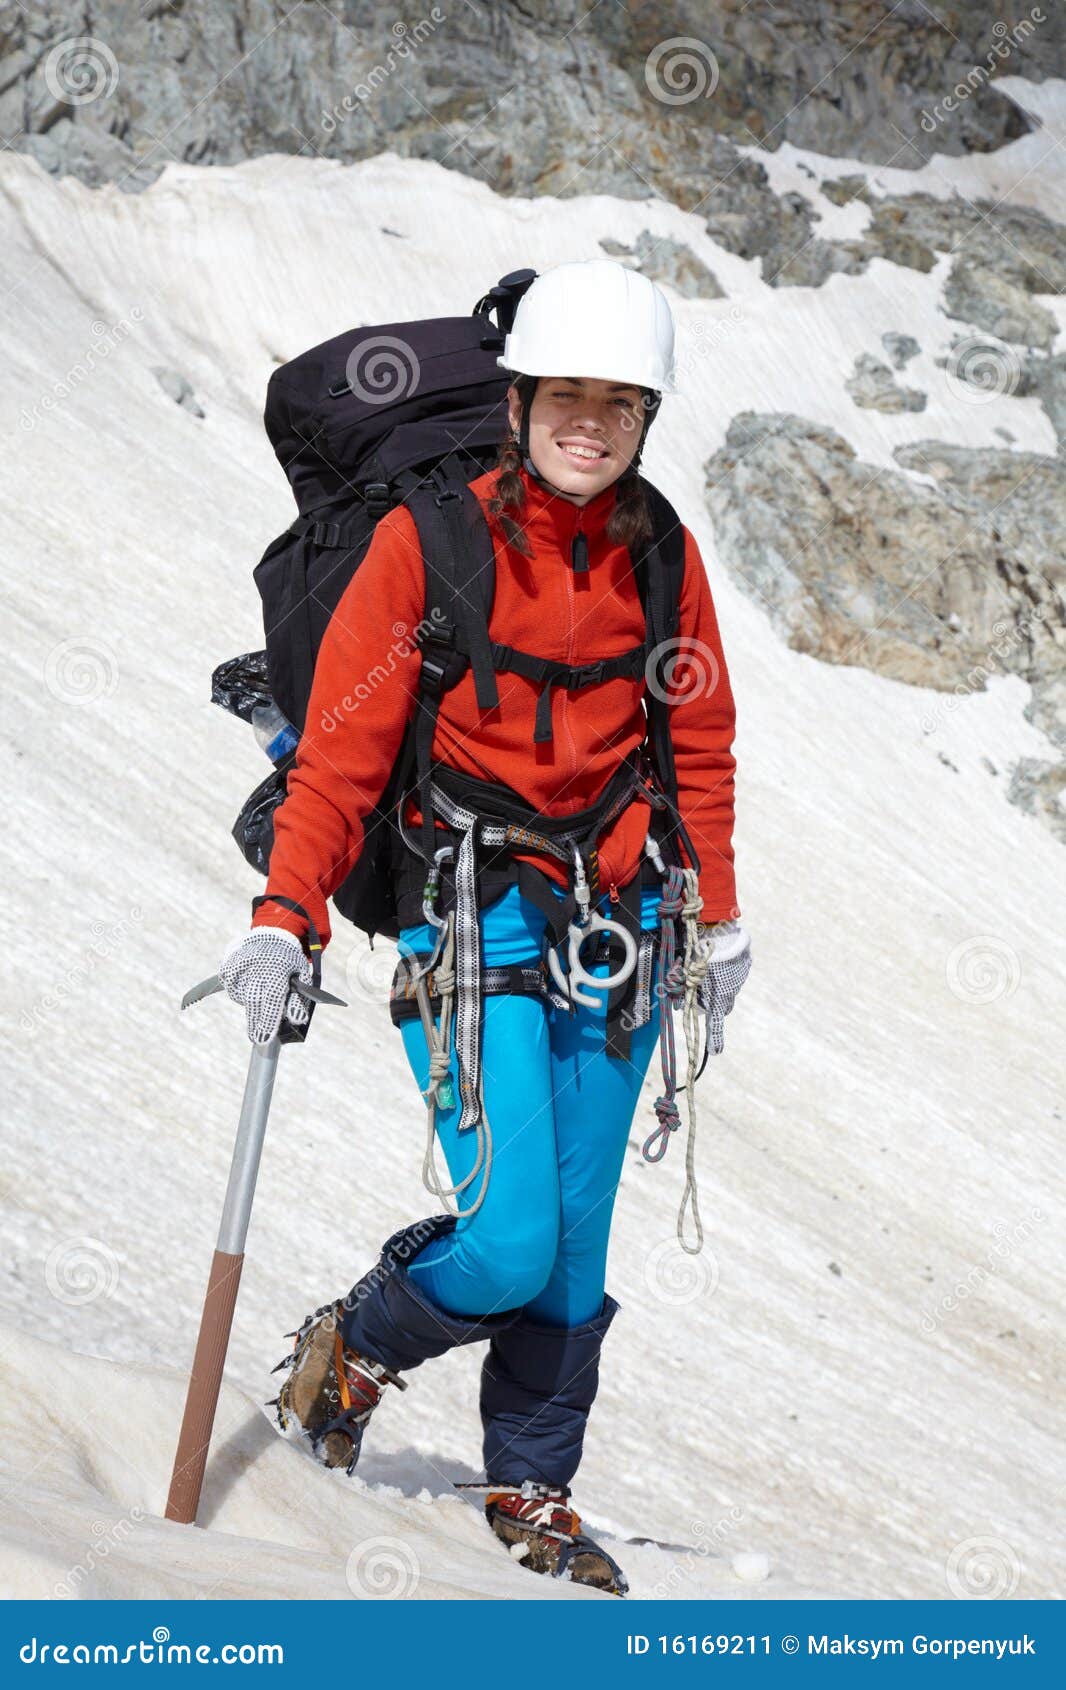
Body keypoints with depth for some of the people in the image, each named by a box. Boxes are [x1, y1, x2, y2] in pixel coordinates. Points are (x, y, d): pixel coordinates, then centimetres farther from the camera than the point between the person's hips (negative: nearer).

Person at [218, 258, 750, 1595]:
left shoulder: (662, 558, 5)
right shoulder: (429, 540, -8)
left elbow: (700, 744, 16)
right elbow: (342, 745, -9)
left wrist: (718, 917, 19)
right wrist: (287, 918, -15)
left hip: (614, 921, 4)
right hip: (474, 917, -4)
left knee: (576, 1248, 5)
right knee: (510, 1244, -13)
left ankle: (532, 1489, 24)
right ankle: (351, 1347, 18)